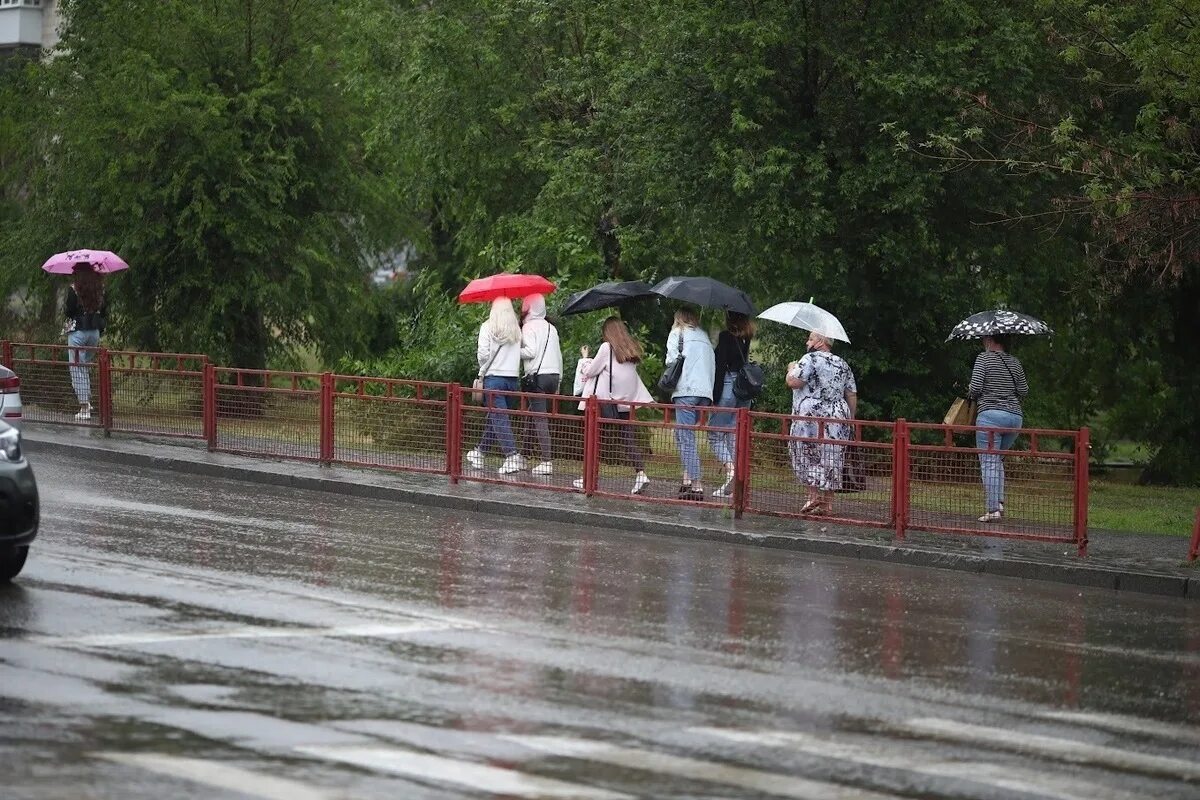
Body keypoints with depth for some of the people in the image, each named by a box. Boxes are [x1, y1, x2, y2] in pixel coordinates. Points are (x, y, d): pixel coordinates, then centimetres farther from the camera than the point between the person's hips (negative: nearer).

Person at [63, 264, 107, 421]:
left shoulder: (74, 289, -11)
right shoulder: (100, 288, 3)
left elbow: (69, 311, -12)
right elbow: (104, 312, 6)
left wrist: (65, 310, 9)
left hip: (77, 330, -5)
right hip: (95, 331, 5)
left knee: (77, 369, 1)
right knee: (84, 366, 22)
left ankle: (84, 408, -3)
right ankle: (87, 401, 18)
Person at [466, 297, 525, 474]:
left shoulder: (488, 327, -7)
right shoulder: (516, 330, 4)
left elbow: (483, 354, -10)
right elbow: (520, 353, -3)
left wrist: (483, 367, 9)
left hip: (494, 376, -5)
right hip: (512, 377, 5)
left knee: (499, 418, -5)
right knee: (494, 417, 17)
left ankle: (512, 456, -17)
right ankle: (480, 453, 30)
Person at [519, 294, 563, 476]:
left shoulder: (529, 326, -2)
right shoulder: (551, 328, 18)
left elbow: (530, 351, -14)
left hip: (537, 376, -7)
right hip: (553, 375, 7)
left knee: (540, 419, -9)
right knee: (545, 418, 13)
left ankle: (546, 462, -16)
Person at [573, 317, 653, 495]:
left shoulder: (607, 347, -7)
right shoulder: (632, 349, 10)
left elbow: (590, 371, -1)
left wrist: (584, 358, 15)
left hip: (606, 400, -5)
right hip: (627, 401, 5)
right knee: (628, 438, 5)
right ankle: (640, 472, -11)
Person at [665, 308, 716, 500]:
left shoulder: (677, 333, 8)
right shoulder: (704, 337, 23)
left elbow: (671, 360, -3)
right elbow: (713, 366, 15)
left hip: (686, 390, -6)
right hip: (705, 391, 6)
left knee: (686, 438, -8)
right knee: (683, 435, 17)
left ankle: (696, 486, -17)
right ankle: (688, 479, 7)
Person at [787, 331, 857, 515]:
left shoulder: (810, 359, -7)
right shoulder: (842, 364, 14)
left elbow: (793, 382, -15)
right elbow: (852, 395, 15)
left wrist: (791, 369, 5)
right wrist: (851, 419, 22)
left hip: (811, 416, -6)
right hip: (838, 417, 6)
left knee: (807, 456, 2)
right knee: (830, 459, 7)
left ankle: (814, 494, -9)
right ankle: (828, 502, 6)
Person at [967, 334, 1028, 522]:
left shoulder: (984, 358, -2)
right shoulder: (1015, 362, 13)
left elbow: (975, 387, -10)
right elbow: (1023, 391, 14)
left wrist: (971, 394, 11)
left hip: (990, 413, -6)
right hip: (1015, 416, 6)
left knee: (988, 462, -5)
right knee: (997, 460, 20)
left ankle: (992, 508, -12)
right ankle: (999, 502, 6)